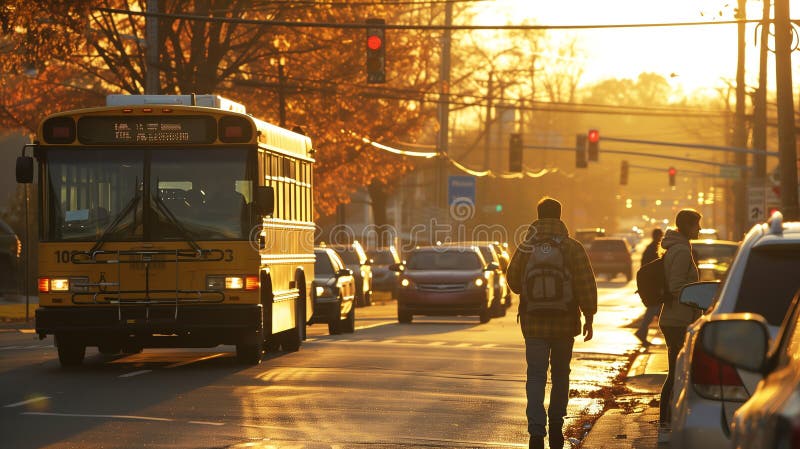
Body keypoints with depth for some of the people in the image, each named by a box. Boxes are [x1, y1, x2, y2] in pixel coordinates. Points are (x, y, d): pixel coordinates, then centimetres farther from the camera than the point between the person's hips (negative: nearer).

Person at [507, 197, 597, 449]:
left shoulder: (525, 249, -3)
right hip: (565, 323, 0)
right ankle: (556, 426, 22)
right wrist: (589, 317, -3)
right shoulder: (573, 248, -6)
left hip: (534, 324, 0)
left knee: (536, 376, 1)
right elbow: (586, 286, -10)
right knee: (560, 375, 16)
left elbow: (514, 283, 6)